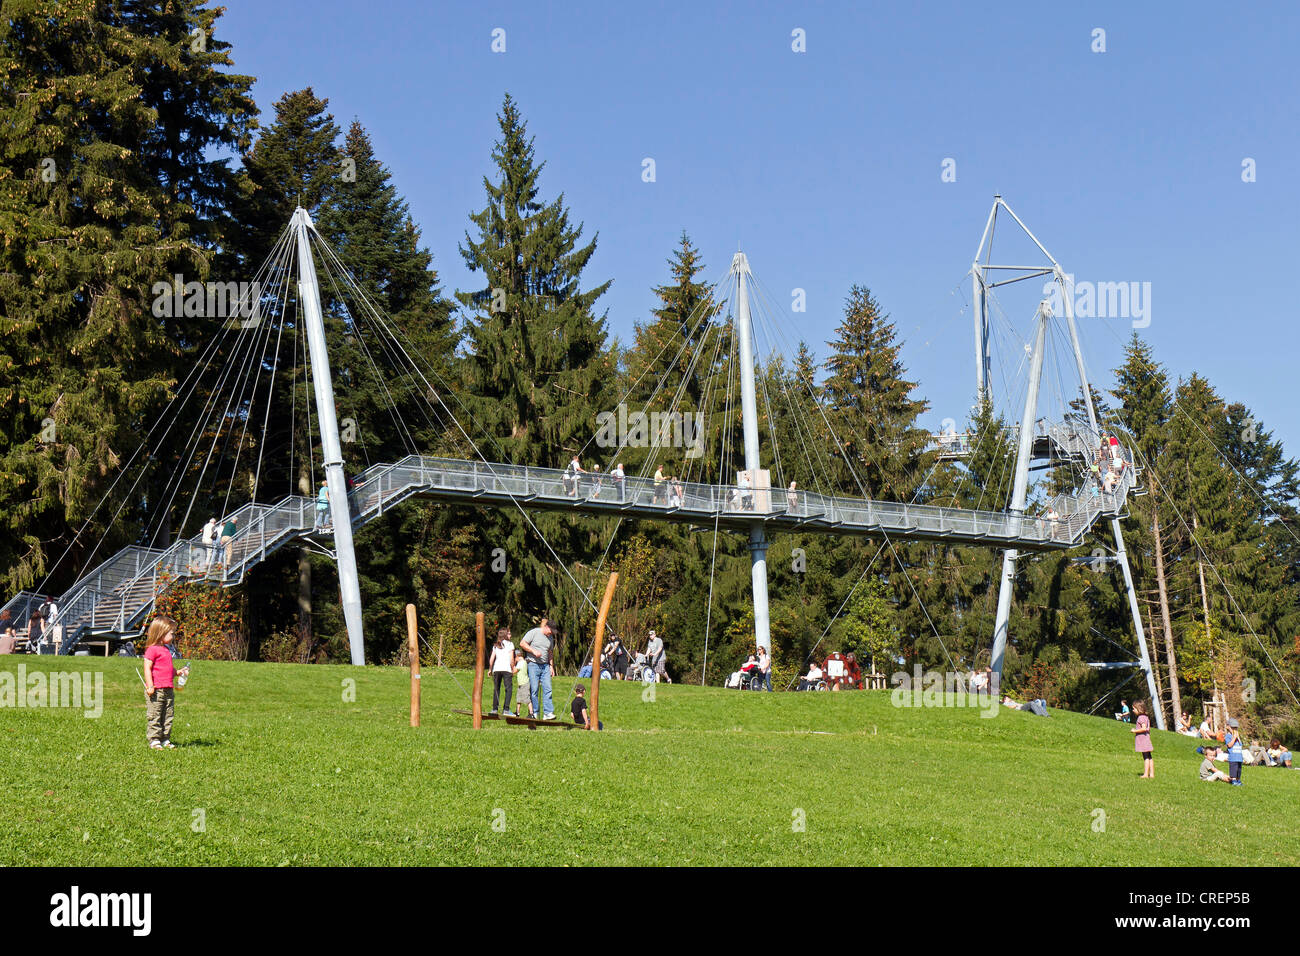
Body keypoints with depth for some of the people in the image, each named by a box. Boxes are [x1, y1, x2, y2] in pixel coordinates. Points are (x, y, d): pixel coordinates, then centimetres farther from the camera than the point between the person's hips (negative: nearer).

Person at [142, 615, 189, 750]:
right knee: (155, 716, -3)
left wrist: (179, 672, 14)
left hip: (168, 690, 9)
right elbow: (147, 668, -15)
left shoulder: (167, 650, 18)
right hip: (156, 690, -9)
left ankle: (165, 740, 17)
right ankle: (154, 740, 2)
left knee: (168, 716, 11)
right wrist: (150, 686, -21)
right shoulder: (152, 649, -10)